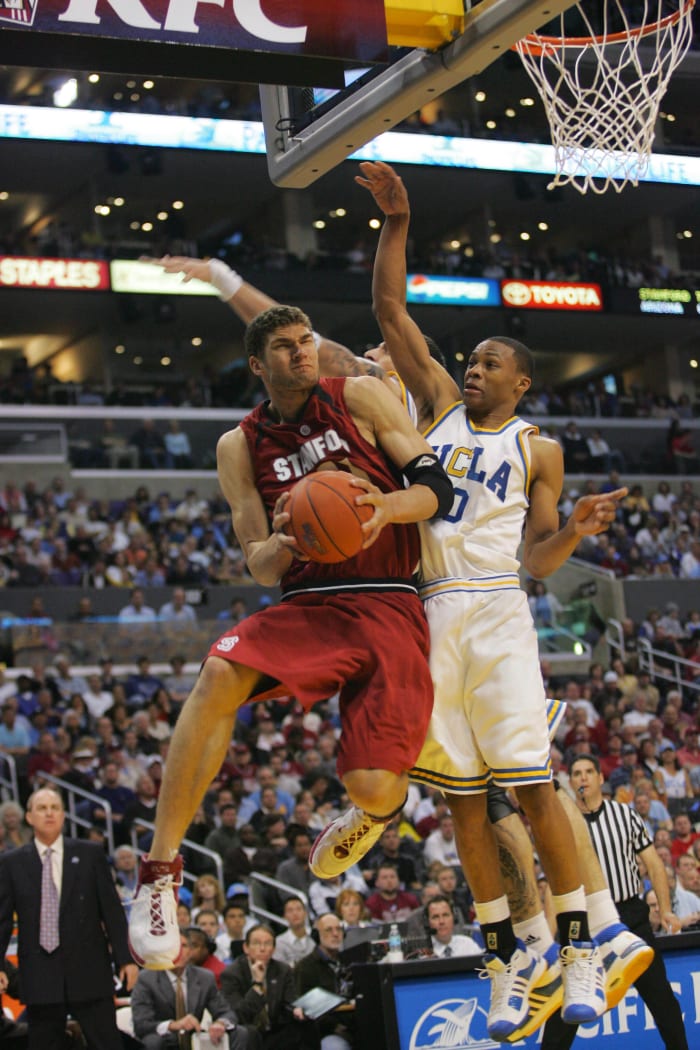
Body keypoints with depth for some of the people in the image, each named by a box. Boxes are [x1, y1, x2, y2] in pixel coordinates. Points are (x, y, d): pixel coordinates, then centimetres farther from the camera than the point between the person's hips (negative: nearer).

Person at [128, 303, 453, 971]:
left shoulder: (359, 397, 5)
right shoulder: (240, 446, 11)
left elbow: (437, 487, 1)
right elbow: (260, 569, 8)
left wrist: (390, 504, -22)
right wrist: (282, 544, -16)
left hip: (388, 609, -2)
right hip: (305, 605, 2)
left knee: (371, 788, -16)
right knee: (219, 675, -31)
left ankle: (378, 811, 29)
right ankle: (159, 874, -25)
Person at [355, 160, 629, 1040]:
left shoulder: (536, 449, 8)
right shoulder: (439, 405, 14)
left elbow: (539, 560, 6)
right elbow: (390, 313, 9)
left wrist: (577, 528, -14)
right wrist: (395, 225, 2)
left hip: (495, 612, -3)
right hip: (427, 613, 3)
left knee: (533, 789, -8)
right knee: (463, 799, 3)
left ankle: (578, 949, 3)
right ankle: (505, 960, 11)